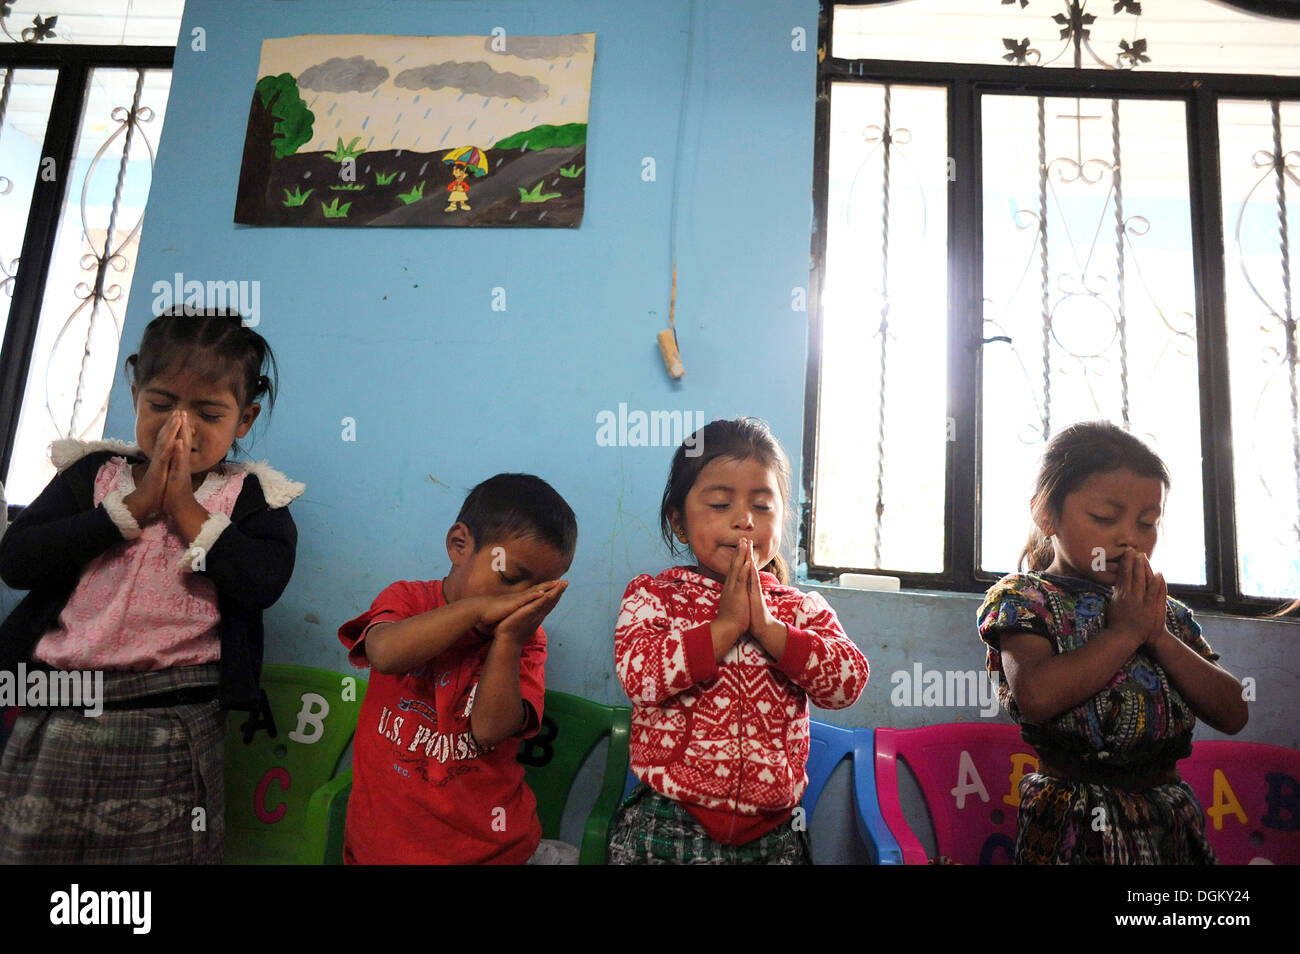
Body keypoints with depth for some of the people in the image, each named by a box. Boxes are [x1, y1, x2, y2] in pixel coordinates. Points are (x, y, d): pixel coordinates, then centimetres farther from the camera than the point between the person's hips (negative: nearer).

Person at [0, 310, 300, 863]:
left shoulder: (252, 496, 4)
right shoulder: (91, 474, 10)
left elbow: (261, 583, -15)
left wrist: (183, 504, -10)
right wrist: (137, 504, -9)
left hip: (171, 730, -3)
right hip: (54, 719, 3)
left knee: (158, 849, 3)